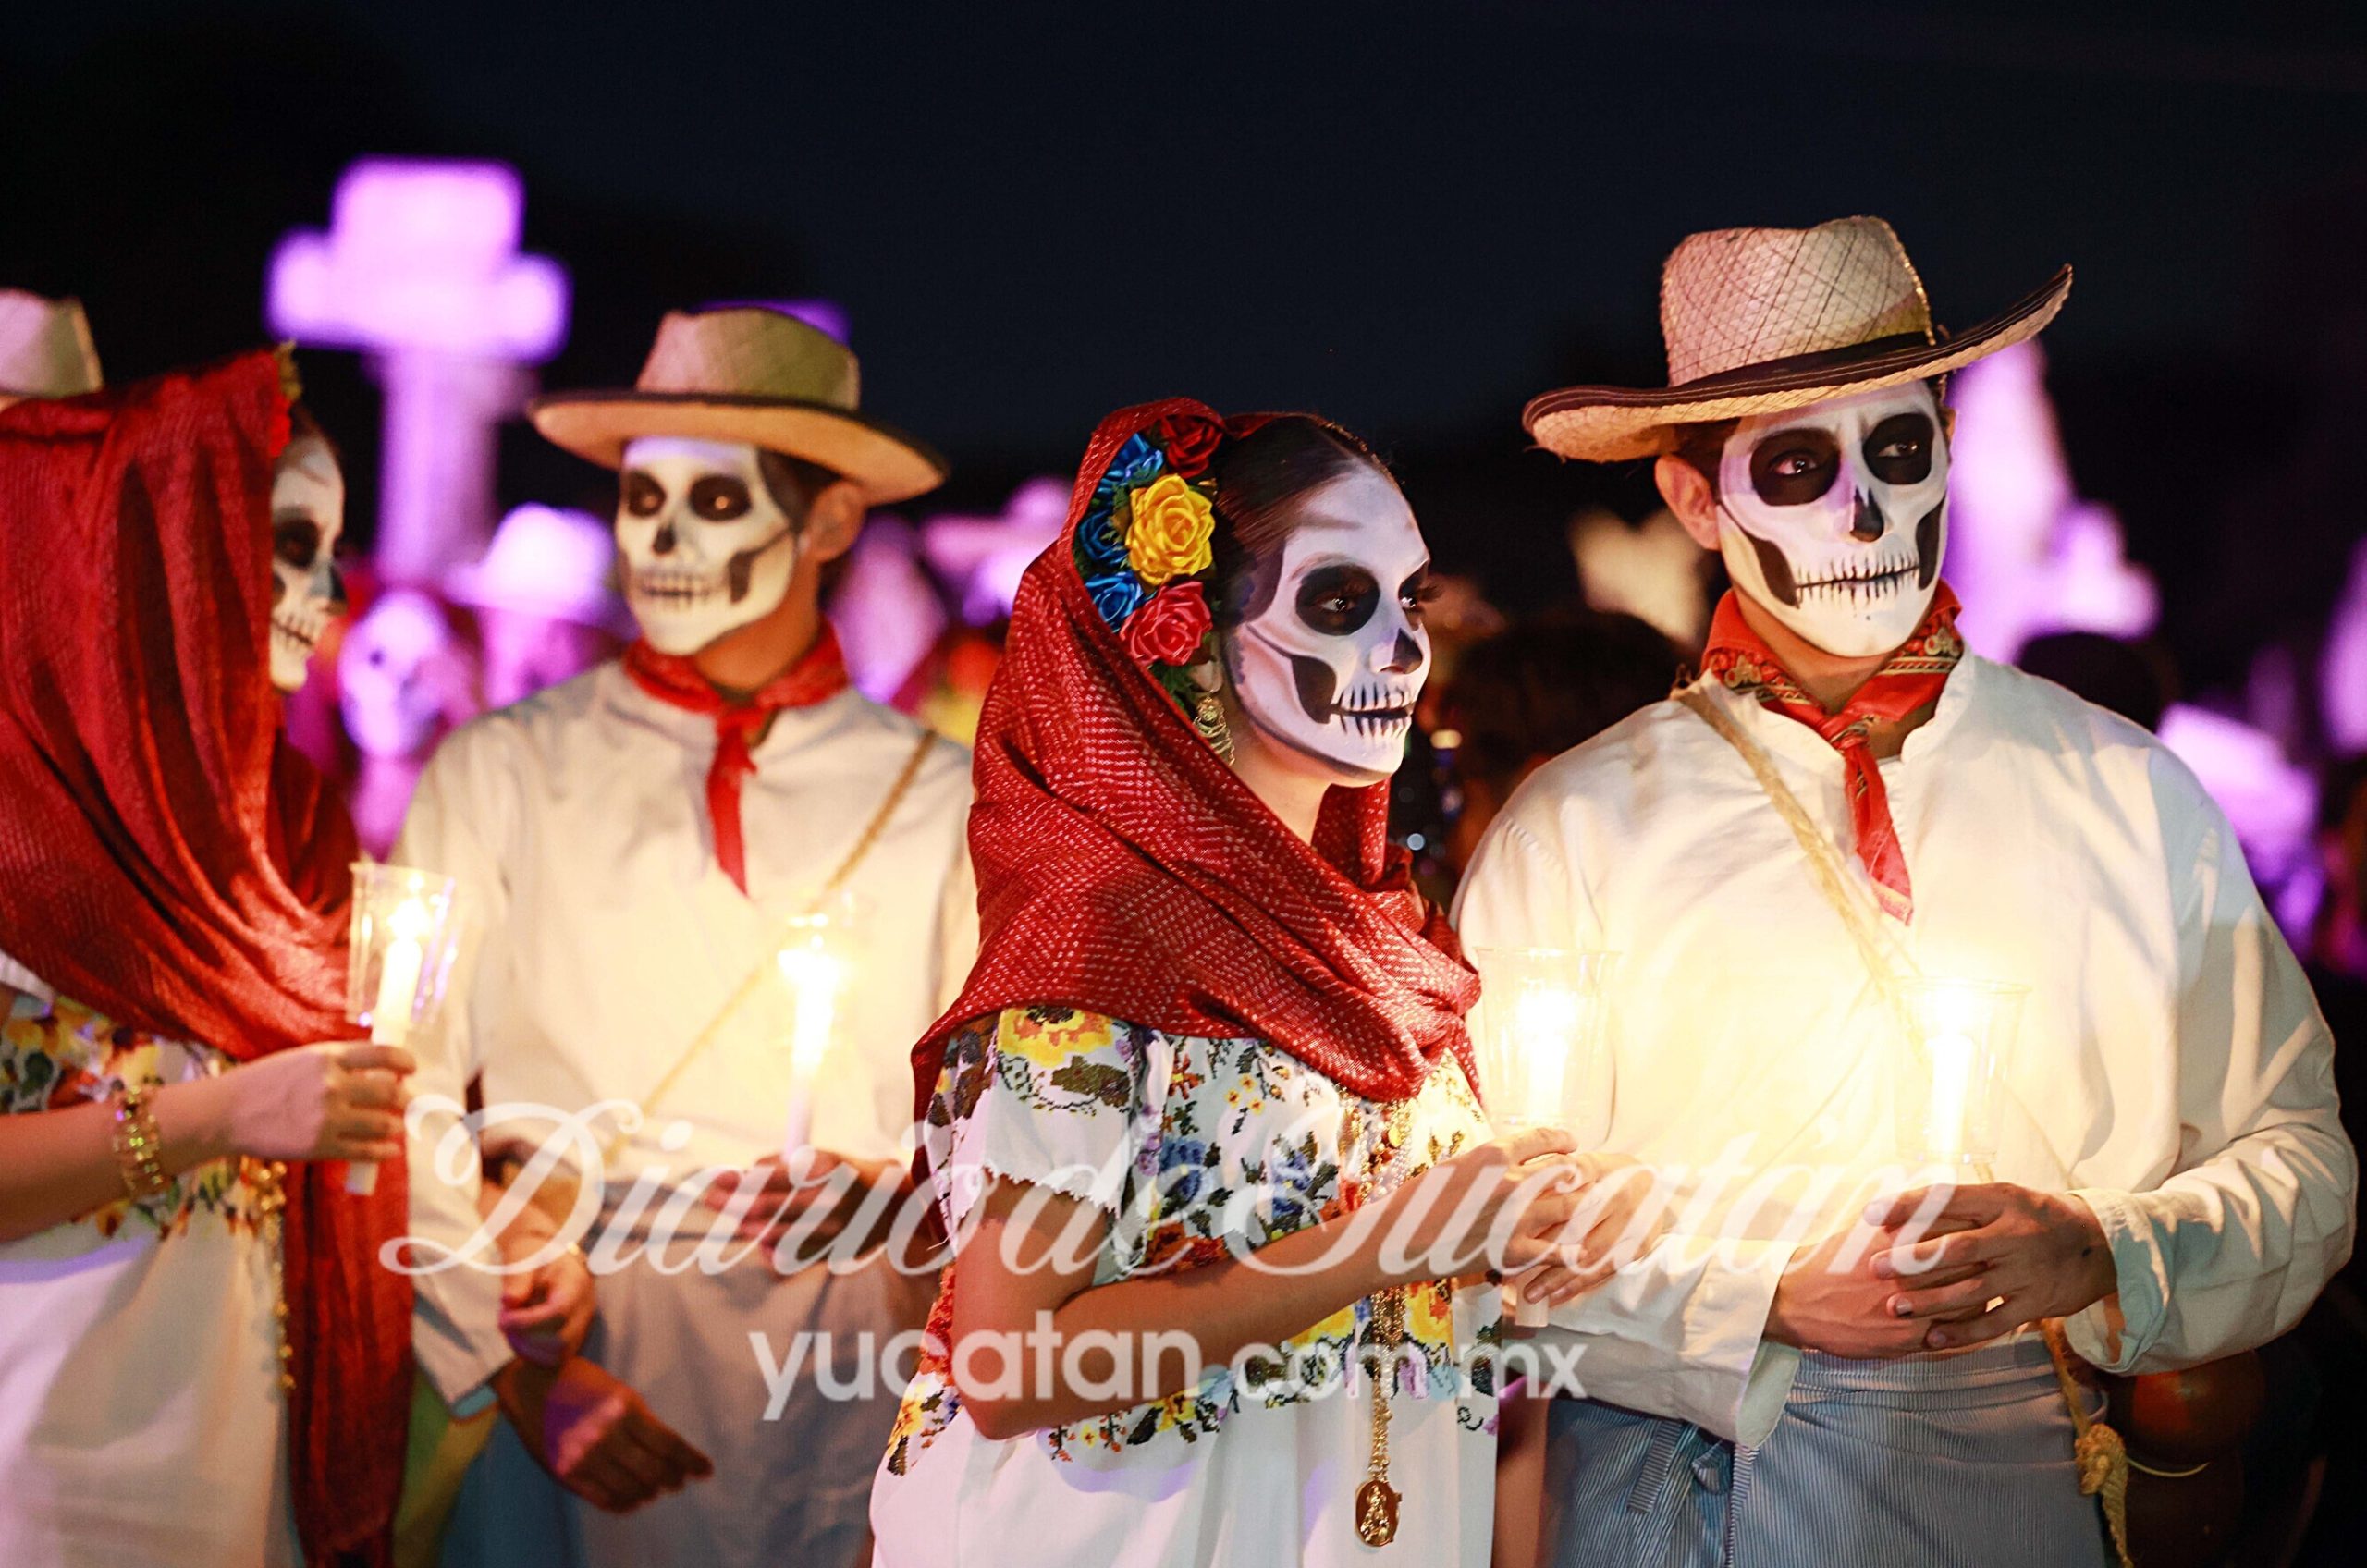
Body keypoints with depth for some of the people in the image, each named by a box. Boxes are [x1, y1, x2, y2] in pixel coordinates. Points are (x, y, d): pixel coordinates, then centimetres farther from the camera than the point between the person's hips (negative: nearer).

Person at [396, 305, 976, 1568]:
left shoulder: (940, 803, 6)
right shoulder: (502, 773, 5)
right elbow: (400, 1105, -2)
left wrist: (904, 1206, -16)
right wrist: (524, 1361, -13)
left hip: (847, 1389, 1)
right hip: (574, 1372, 0)